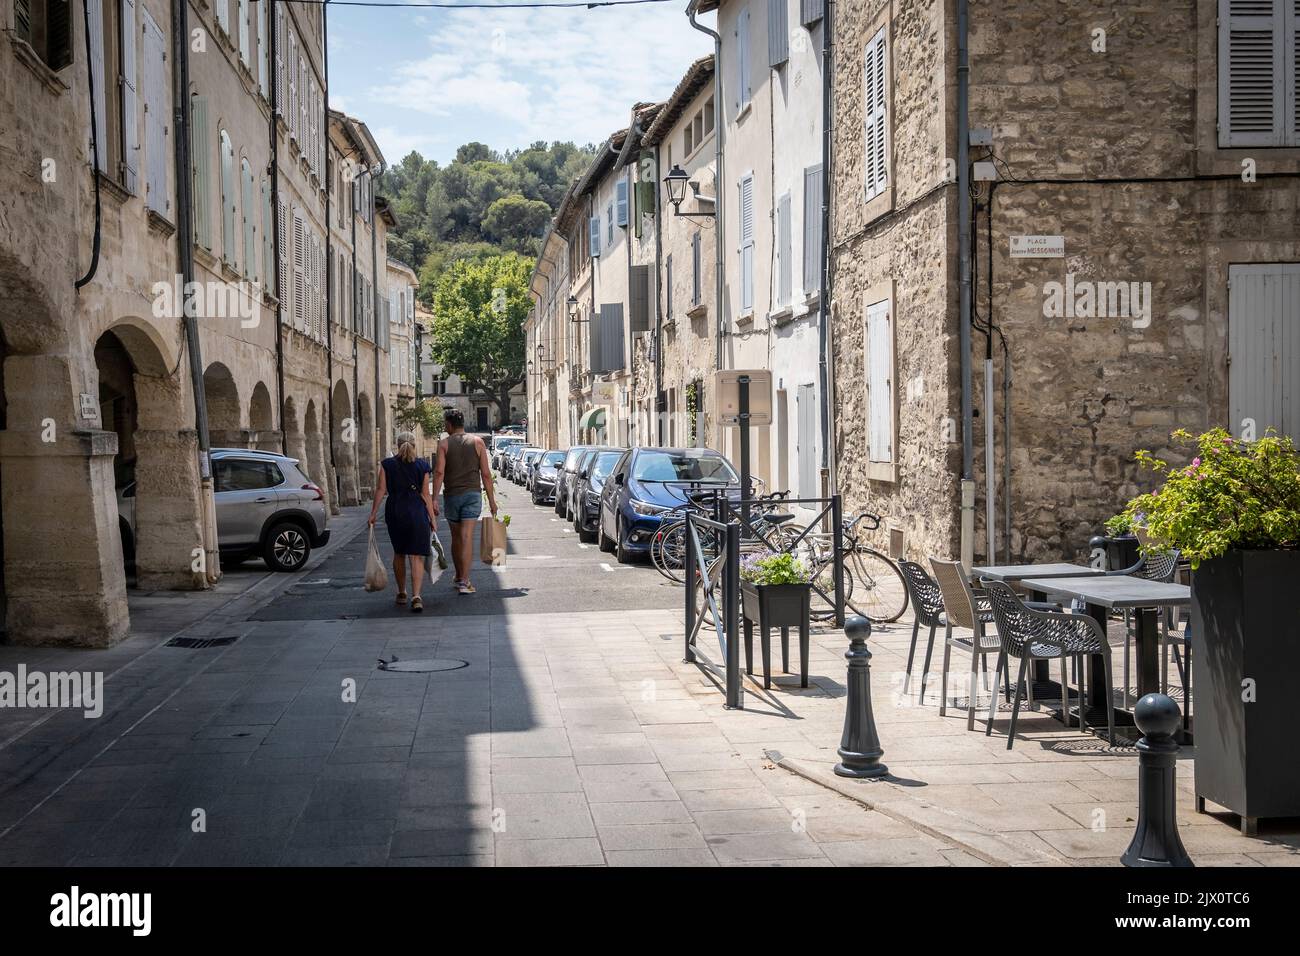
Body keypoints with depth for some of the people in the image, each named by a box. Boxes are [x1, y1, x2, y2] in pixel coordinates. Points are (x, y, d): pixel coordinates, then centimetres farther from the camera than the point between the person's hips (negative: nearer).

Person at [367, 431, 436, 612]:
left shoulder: (387, 465, 2)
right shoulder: (422, 465, 0)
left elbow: (380, 490, -2)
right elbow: (425, 494, -1)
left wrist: (373, 513, 2)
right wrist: (432, 517, 4)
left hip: (394, 512, 2)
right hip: (417, 513, -2)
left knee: (399, 553, 19)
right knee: (417, 556, -4)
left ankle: (401, 594, 27)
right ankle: (416, 596, -18)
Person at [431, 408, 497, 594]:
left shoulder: (444, 444, 1)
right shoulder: (477, 442, 3)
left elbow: (439, 471, -11)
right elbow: (486, 474, 0)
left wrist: (434, 498, -13)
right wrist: (491, 500, 4)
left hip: (451, 495, 1)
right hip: (473, 494, 0)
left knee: (456, 538, 15)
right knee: (467, 537, -6)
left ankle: (459, 577, 28)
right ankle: (464, 581, -14)